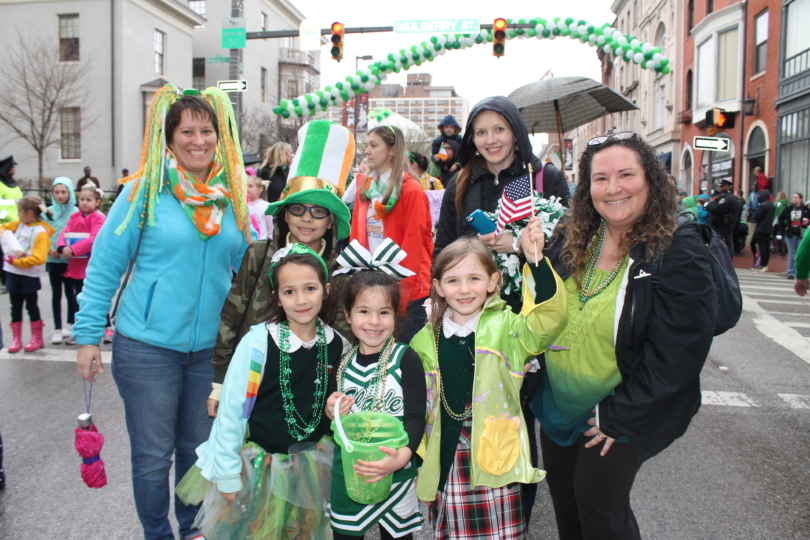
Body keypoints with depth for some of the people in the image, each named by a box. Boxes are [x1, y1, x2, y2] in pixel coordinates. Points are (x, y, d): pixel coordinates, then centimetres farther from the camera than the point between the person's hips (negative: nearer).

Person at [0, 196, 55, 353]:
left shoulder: (40, 232, -16)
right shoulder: (19, 225, 4)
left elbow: (38, 258, -24)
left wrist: (16, 261, -22)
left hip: (29, 276, -6)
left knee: (31, 306, 6)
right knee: (15, 307, 12)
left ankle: (37, 339, 18)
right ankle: (16, 340, 21)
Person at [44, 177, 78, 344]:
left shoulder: (76, 212, -6)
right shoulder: (48, 212, 1)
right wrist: (50, 250, -13)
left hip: (70, 259, -2)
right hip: (53, 259, 2)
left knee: (70, 292, 8)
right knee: (56, 293, 8)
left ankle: (70, 324, 24)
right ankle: (57, 329, 14)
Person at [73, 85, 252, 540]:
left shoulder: (232, 197, 4)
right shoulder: (145, 191, -7)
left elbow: (242, 268, 12)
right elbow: (105, 264, -4)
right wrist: (88, 335, -6)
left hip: (211, 345, 3)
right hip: (147, 344, -3)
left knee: (199, 448, 16)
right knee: (153, 455, 7)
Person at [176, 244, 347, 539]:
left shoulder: (338, 346, -7)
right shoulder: (258, 342, -20)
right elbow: (231, 408, -13)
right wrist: (227, 474, -10)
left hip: (312, 466, 3)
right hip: (259, 464, -3)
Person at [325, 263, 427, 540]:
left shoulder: (406, 359, -11)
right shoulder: (342, 361, 3)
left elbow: (416, 416, -15)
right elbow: (332, 412, 13)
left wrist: (403, 455, -32)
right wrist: (330, 411, -10)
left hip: (395, 474, -4)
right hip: (346, 471, 4)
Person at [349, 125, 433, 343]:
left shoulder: (411, 191, -10)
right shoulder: (365, 189, 10)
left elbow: (413, 245, -13)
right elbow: (357, 237, 11)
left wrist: (402, 293, -15)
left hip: (406, 291, -6)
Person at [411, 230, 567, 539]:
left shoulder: (505, 328, -4)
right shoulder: (425, 341, 5)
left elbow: (548, 319, -24)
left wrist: (536, 261, -33)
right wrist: (418, 453, 11)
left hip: (497, 459, -2)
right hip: (447, 466, 3)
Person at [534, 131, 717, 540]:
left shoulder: (680, 255, -18)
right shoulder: (569, 239, -2)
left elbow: (674, 356, -20)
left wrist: (617, 417, -18)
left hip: (621, 414, -5)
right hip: (557, 407, 6)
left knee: (598, 504, 3)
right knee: (564, 502, 19)